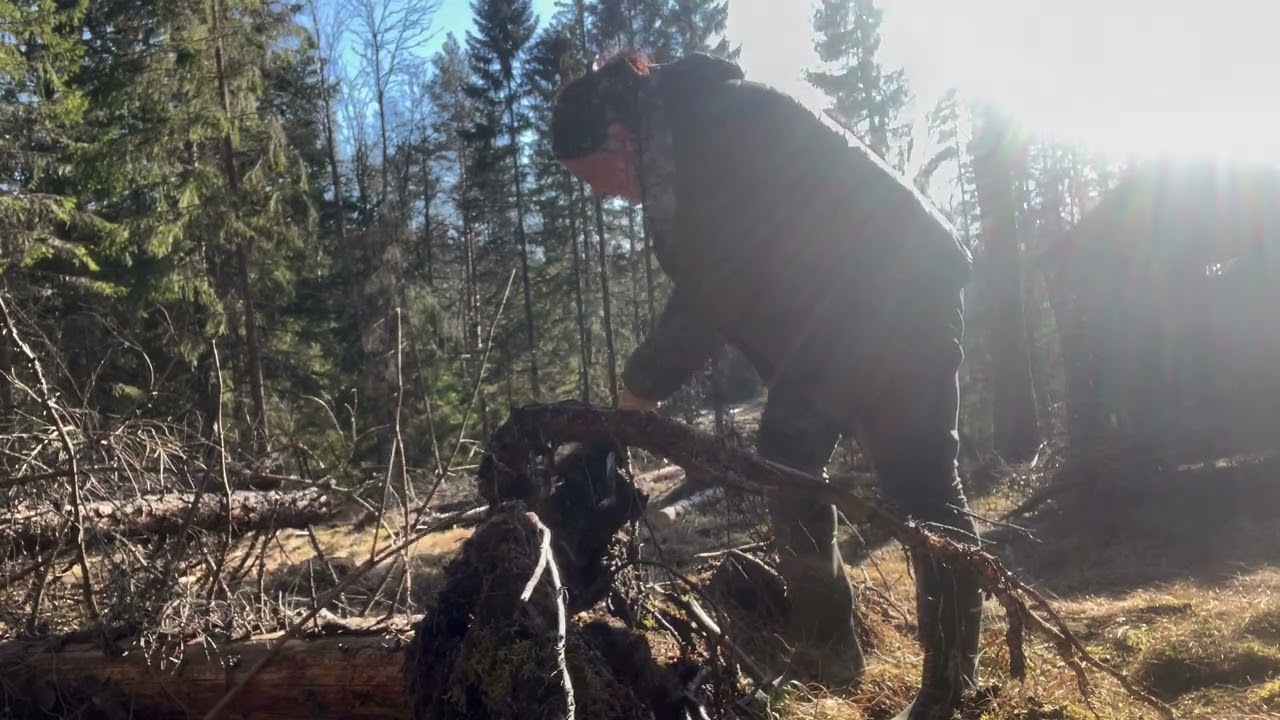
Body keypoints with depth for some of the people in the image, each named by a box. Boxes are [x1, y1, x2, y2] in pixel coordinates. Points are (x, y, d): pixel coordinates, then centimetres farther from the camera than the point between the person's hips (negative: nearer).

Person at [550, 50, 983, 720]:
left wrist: (643, 381, -16)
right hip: (829, 317, 10)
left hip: (898, 298, -10)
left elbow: (718, 281, -26)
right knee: (786, 465, 8)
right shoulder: (679, 147, 10)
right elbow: (715, 281, 12)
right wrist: (653, 375, 3)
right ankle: (824, 643, 19)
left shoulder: (719, 122, -21)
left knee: (919, 485, -7)